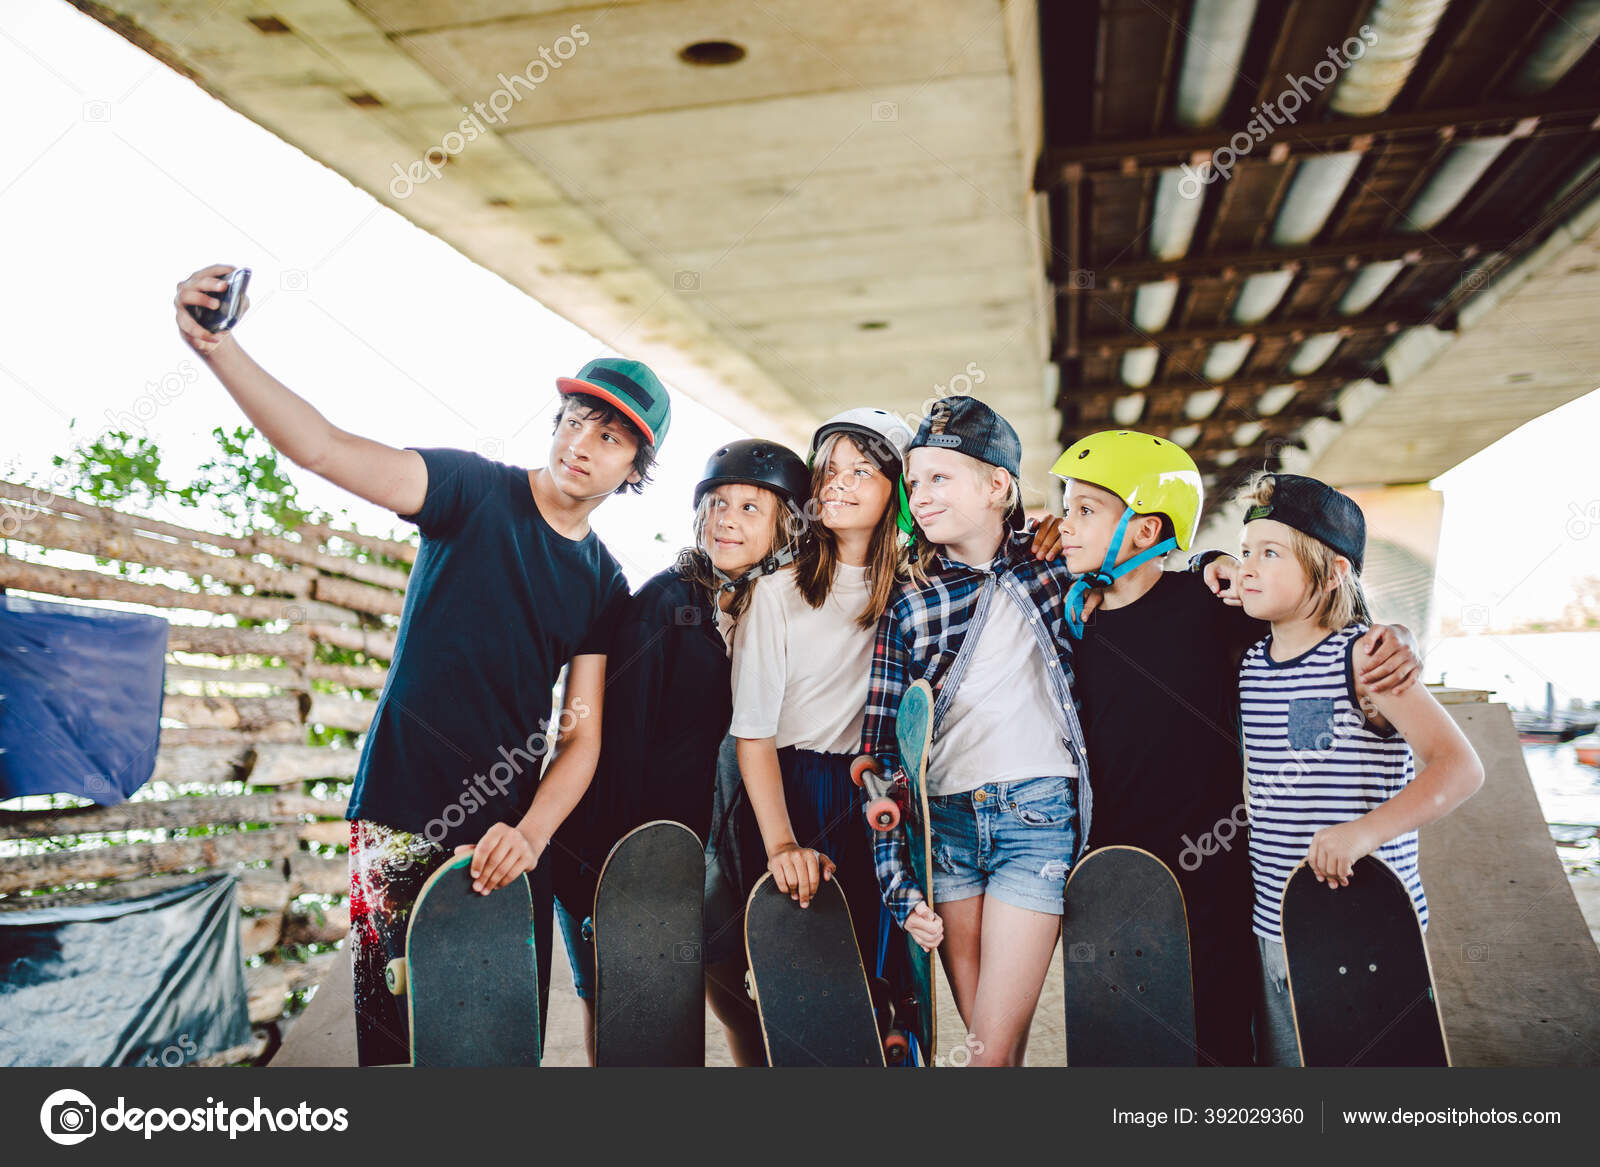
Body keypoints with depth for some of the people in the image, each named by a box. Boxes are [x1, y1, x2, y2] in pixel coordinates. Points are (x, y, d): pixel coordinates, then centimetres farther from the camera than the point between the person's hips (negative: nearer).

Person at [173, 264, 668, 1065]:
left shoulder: (604, 586, 8)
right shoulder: (477, 491, -2)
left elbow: (582, 737, 4)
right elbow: (322, 448, -15)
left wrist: (531, 832, -13)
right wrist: (218, 348, -30)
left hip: (512, 834, 4)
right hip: (404, 820, -4)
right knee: (402, 1035, -6)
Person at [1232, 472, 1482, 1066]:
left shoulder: (1365, 658, -13)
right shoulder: (1249, 662, 5)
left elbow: (1461, 766, -20)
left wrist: (1368, 830, -34)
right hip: (1273, 928, 6)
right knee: (1280, 1057, 15)